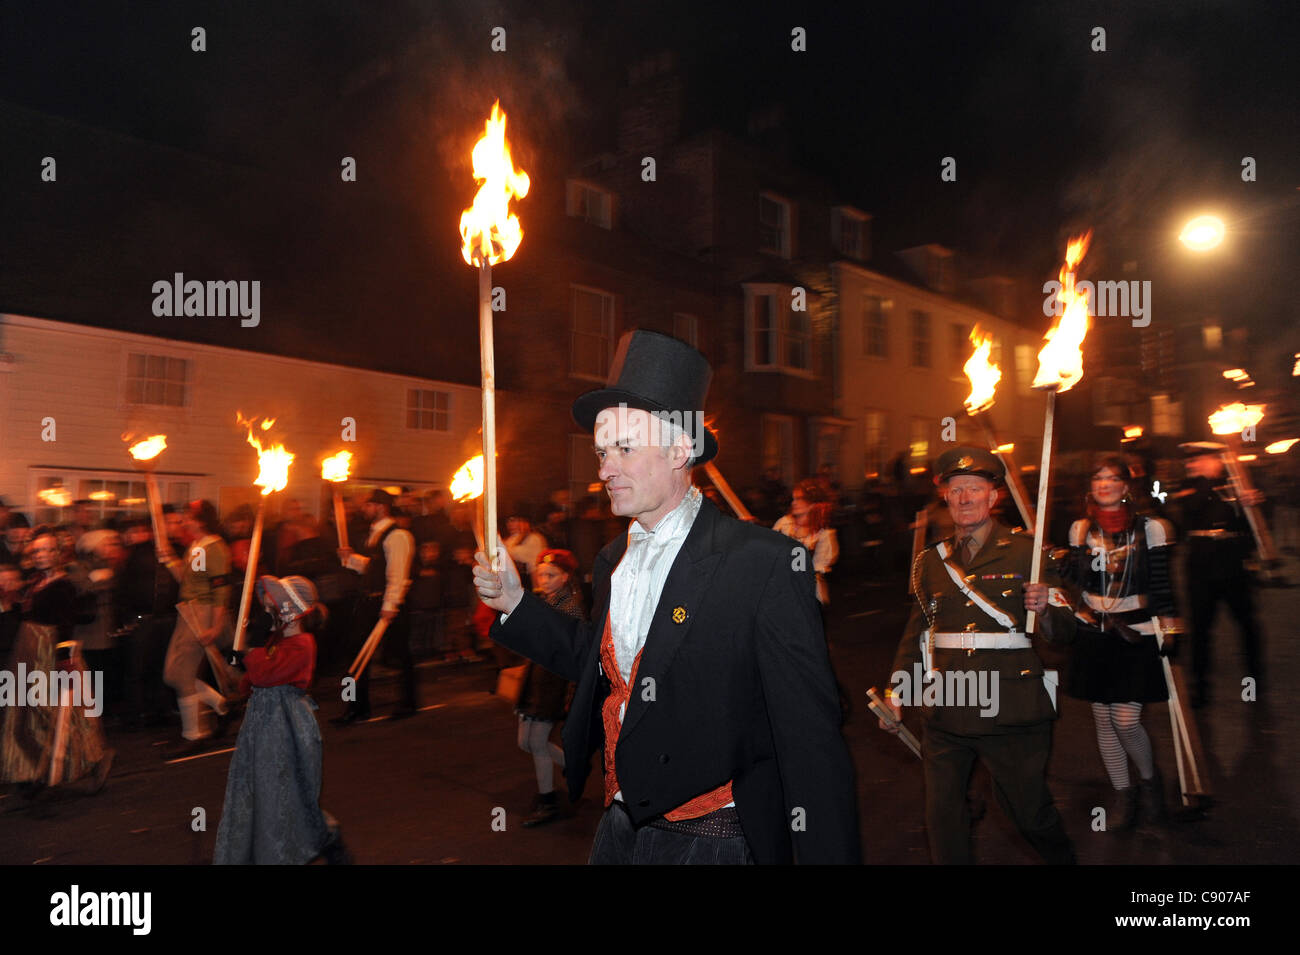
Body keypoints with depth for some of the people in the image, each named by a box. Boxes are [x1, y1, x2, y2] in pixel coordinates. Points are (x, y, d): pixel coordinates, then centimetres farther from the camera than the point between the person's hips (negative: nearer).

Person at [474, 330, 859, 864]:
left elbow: (809, 738, -18)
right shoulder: (612, 561, 3)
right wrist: (515, 604, 6)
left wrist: (828, 854, -18)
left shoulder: (766, 563, -18)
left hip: (711, 840, -6)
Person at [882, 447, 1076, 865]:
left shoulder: (1025, 553, -1)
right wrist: (896, 693, 14)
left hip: (1013, 712, -3)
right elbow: (916, 632, 17)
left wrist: (1045, 608, -24)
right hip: (947, 711, 3)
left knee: (1029, 809, 11)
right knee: (942, 816, 7)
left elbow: (1064, 632, -3)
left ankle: (1063, 857, 40)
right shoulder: (932, 561, 8)